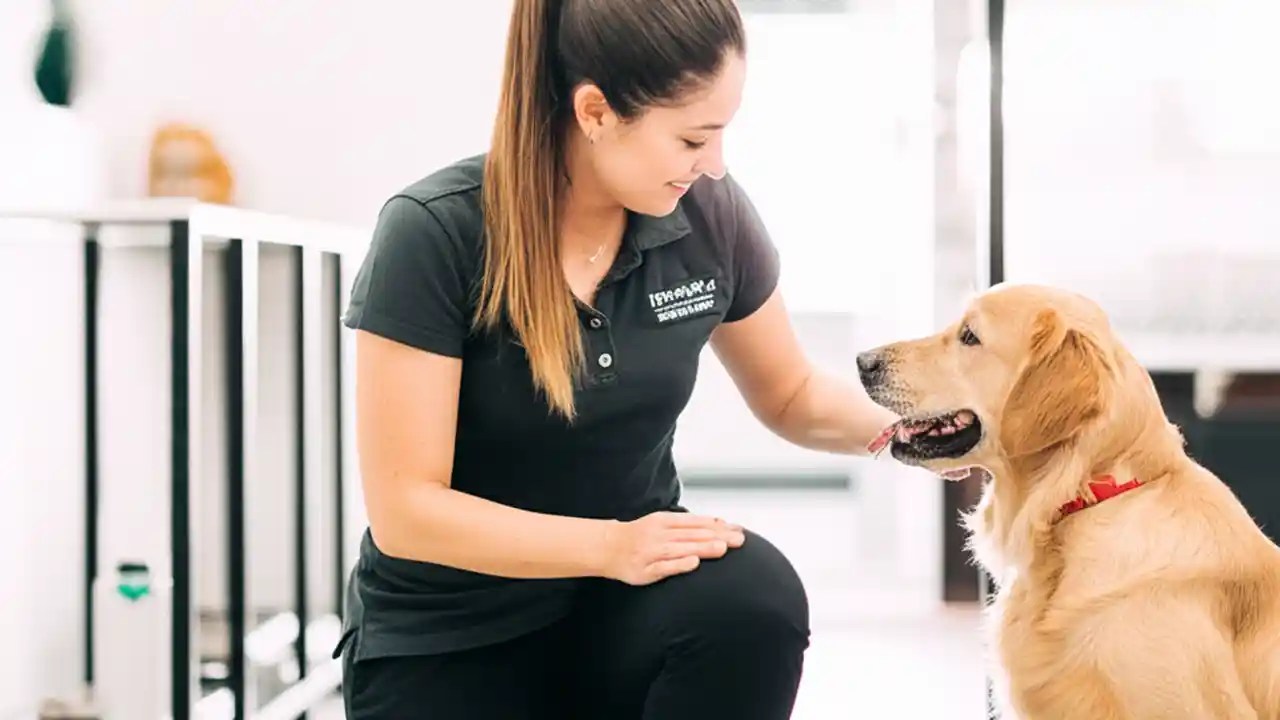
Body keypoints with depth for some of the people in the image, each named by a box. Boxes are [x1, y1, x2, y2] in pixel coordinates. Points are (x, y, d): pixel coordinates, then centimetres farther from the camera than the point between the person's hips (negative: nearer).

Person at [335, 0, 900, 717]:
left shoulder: (709, 214, -8)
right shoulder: (435, 235, -20)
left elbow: (791, 397, 10)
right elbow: (406, 509, -20)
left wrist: (907, 420, -11)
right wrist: (611, 544, -31)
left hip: (621, 608, 3)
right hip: (450, 638, -3)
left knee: (756, 597, -29)